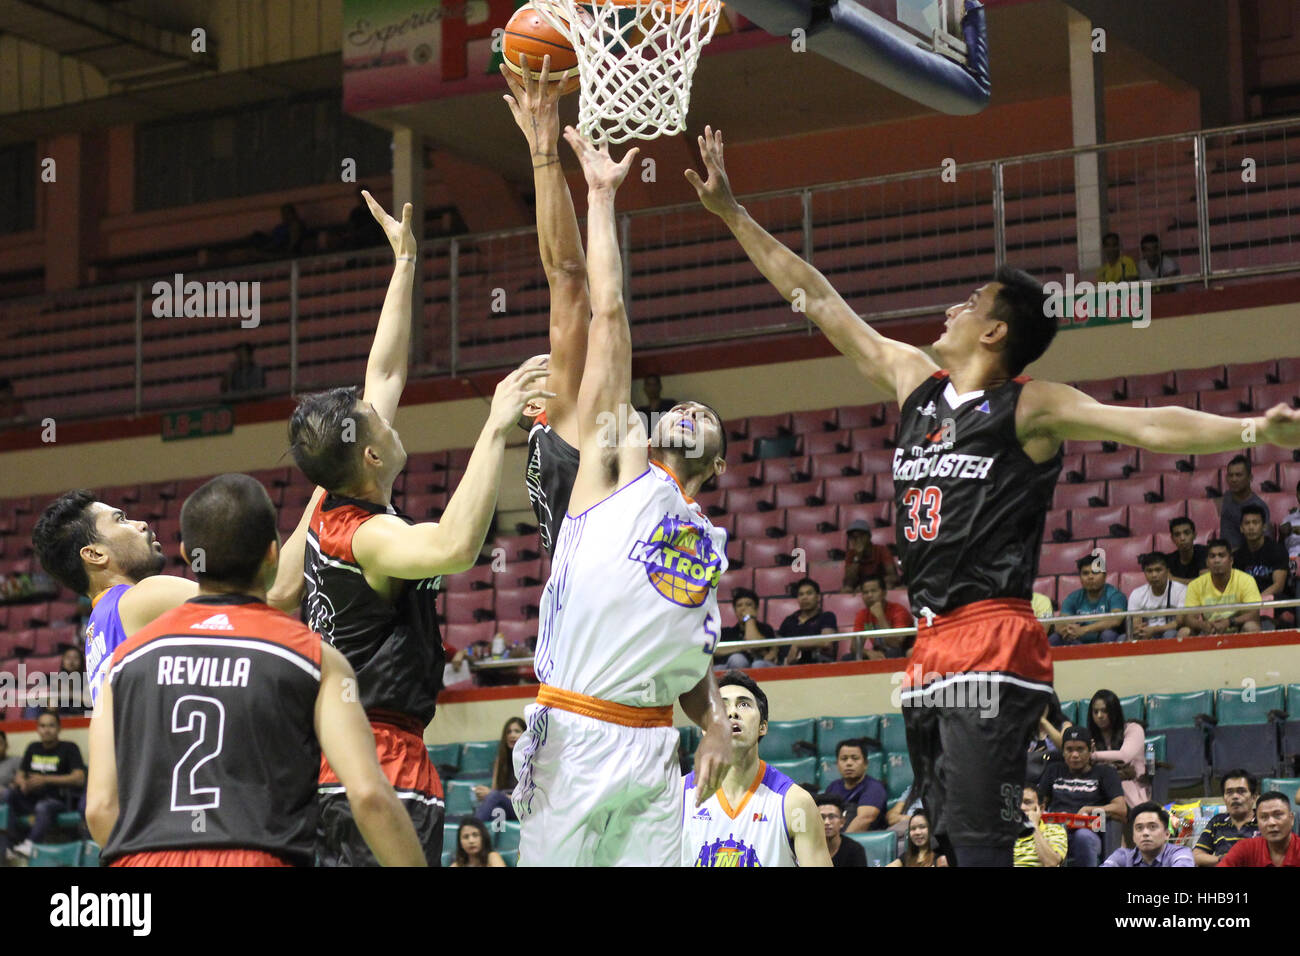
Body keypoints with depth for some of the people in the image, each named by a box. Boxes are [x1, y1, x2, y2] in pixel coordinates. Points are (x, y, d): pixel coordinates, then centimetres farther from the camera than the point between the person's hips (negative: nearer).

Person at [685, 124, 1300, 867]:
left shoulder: (1032, 407, -3)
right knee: (952, 841, 9)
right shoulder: (913, 380, 15)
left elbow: (1149, 426, -13)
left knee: (978, 842, -16)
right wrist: (732, 213, 22)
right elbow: (820, 301, 20)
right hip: (931, 650, 7)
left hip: (993, 646, -7)